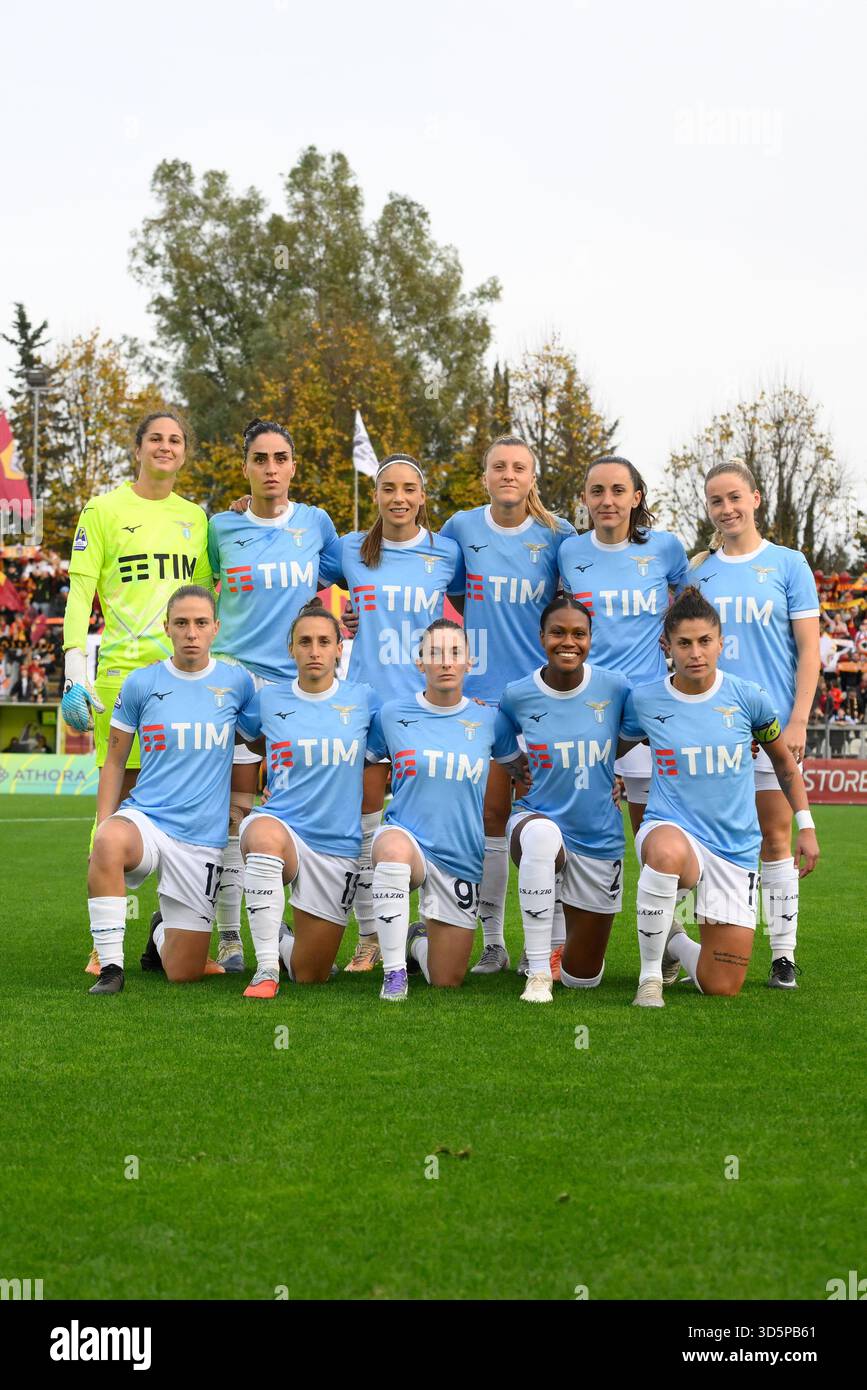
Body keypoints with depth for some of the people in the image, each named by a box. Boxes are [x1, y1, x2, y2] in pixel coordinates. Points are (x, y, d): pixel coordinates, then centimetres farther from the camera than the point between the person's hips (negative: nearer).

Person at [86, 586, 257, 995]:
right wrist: (102, 827, -3)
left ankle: (162, 933, 38)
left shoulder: (236, 682, 2)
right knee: (110, 842, -41)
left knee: (183, 973, 0)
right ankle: (111, 966, -25)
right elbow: (114, 761, 6)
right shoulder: (141, 683, 0)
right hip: (144, 819, -1)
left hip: (203, 838, 1)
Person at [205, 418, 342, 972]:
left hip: (300, 680, 1)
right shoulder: (222, 527, 4)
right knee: (236, 812, -4)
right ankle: (230, 937, 1)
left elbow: (337, 580, 21)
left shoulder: (316, 522, 7)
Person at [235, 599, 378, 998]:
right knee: (265, 832, -41)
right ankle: (266, 969, -31)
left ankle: (278, 938, 41)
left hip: (338, 846, 1)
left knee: (310, 976, 3)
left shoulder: (363, 699, 2)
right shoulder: (268, 699, 1)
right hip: (281, 826, -1)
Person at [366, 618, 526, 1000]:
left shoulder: (487, 719, 1)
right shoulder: (392, 714, -2)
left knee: (447, 981, 7)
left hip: (461, 857, 2)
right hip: (407, 836, -2)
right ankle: (394, 972, -27)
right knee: (394, 848, -42)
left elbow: (521, 765, 18)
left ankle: (419, 938, 45)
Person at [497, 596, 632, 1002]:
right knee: (541, 834, -43)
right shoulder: (517, 695, -8)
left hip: (599, 839, 2)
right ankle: (537, 972, -31)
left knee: (583, 978, 9)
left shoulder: (615, 688, -9)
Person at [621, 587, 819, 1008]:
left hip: (736, 846, 2)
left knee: (721, 988, -1)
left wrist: (805, 825, 11)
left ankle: (672, 940, 35)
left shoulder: (748, 697, -4)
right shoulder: (644, 700, -4)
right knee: (667, 853, -44)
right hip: (671, 827, -2)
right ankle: (650, 974, -20)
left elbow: (783, 760, 13)